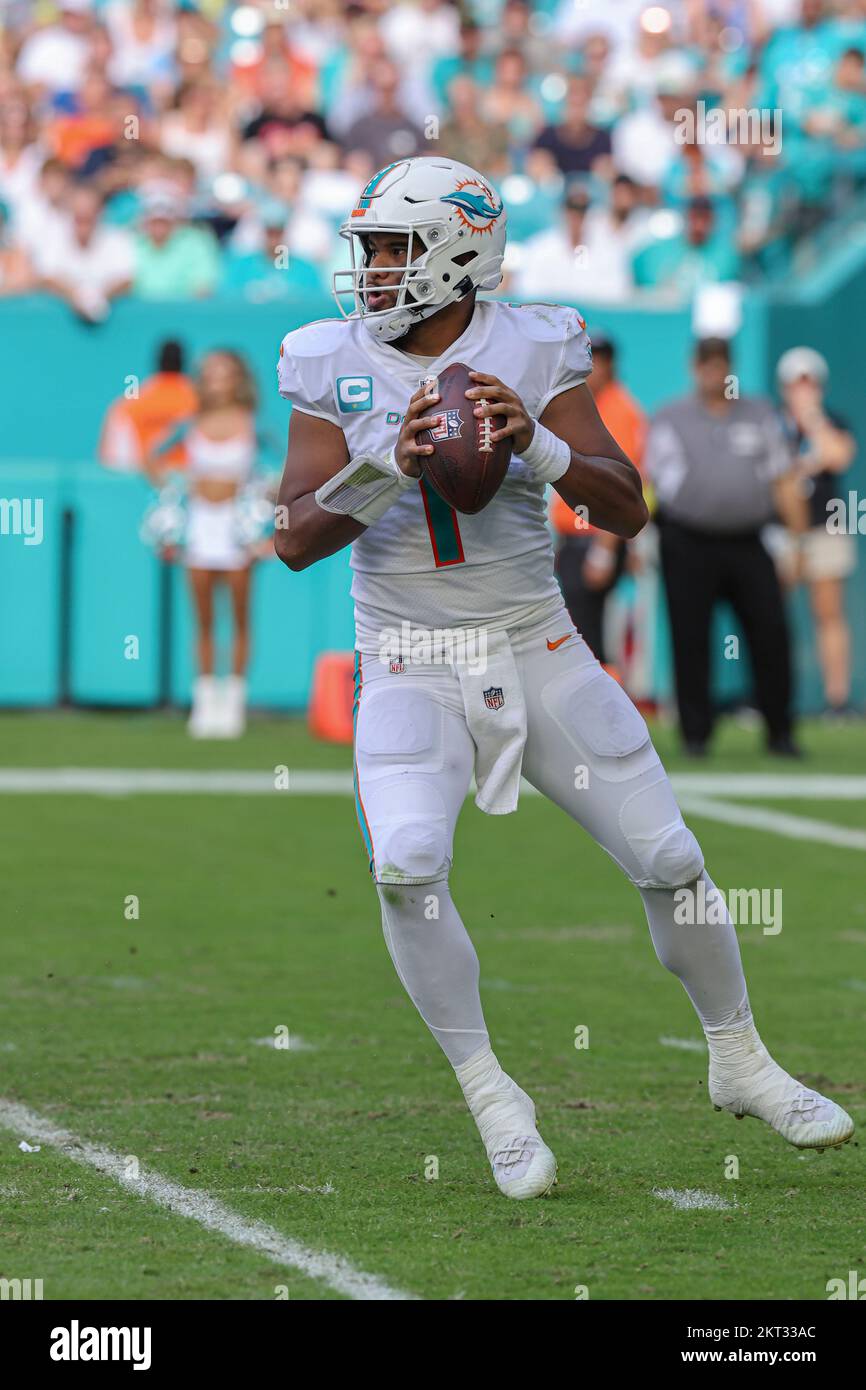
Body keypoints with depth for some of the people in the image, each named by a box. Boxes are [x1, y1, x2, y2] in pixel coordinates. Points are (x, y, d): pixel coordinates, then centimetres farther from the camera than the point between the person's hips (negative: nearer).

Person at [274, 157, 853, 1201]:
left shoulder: (535, 352, -6)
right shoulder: (335, 369, -3)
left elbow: (626, 512, -10)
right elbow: (294, 540, -9)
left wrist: (537, 445, -28)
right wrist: (391, 467, -25)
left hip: (538, 654, 1)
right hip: (410, 673, -1)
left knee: (670, 861, 3)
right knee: (406, 867, -25)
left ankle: (740, 1065, 27)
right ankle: (491, 1098, -8)